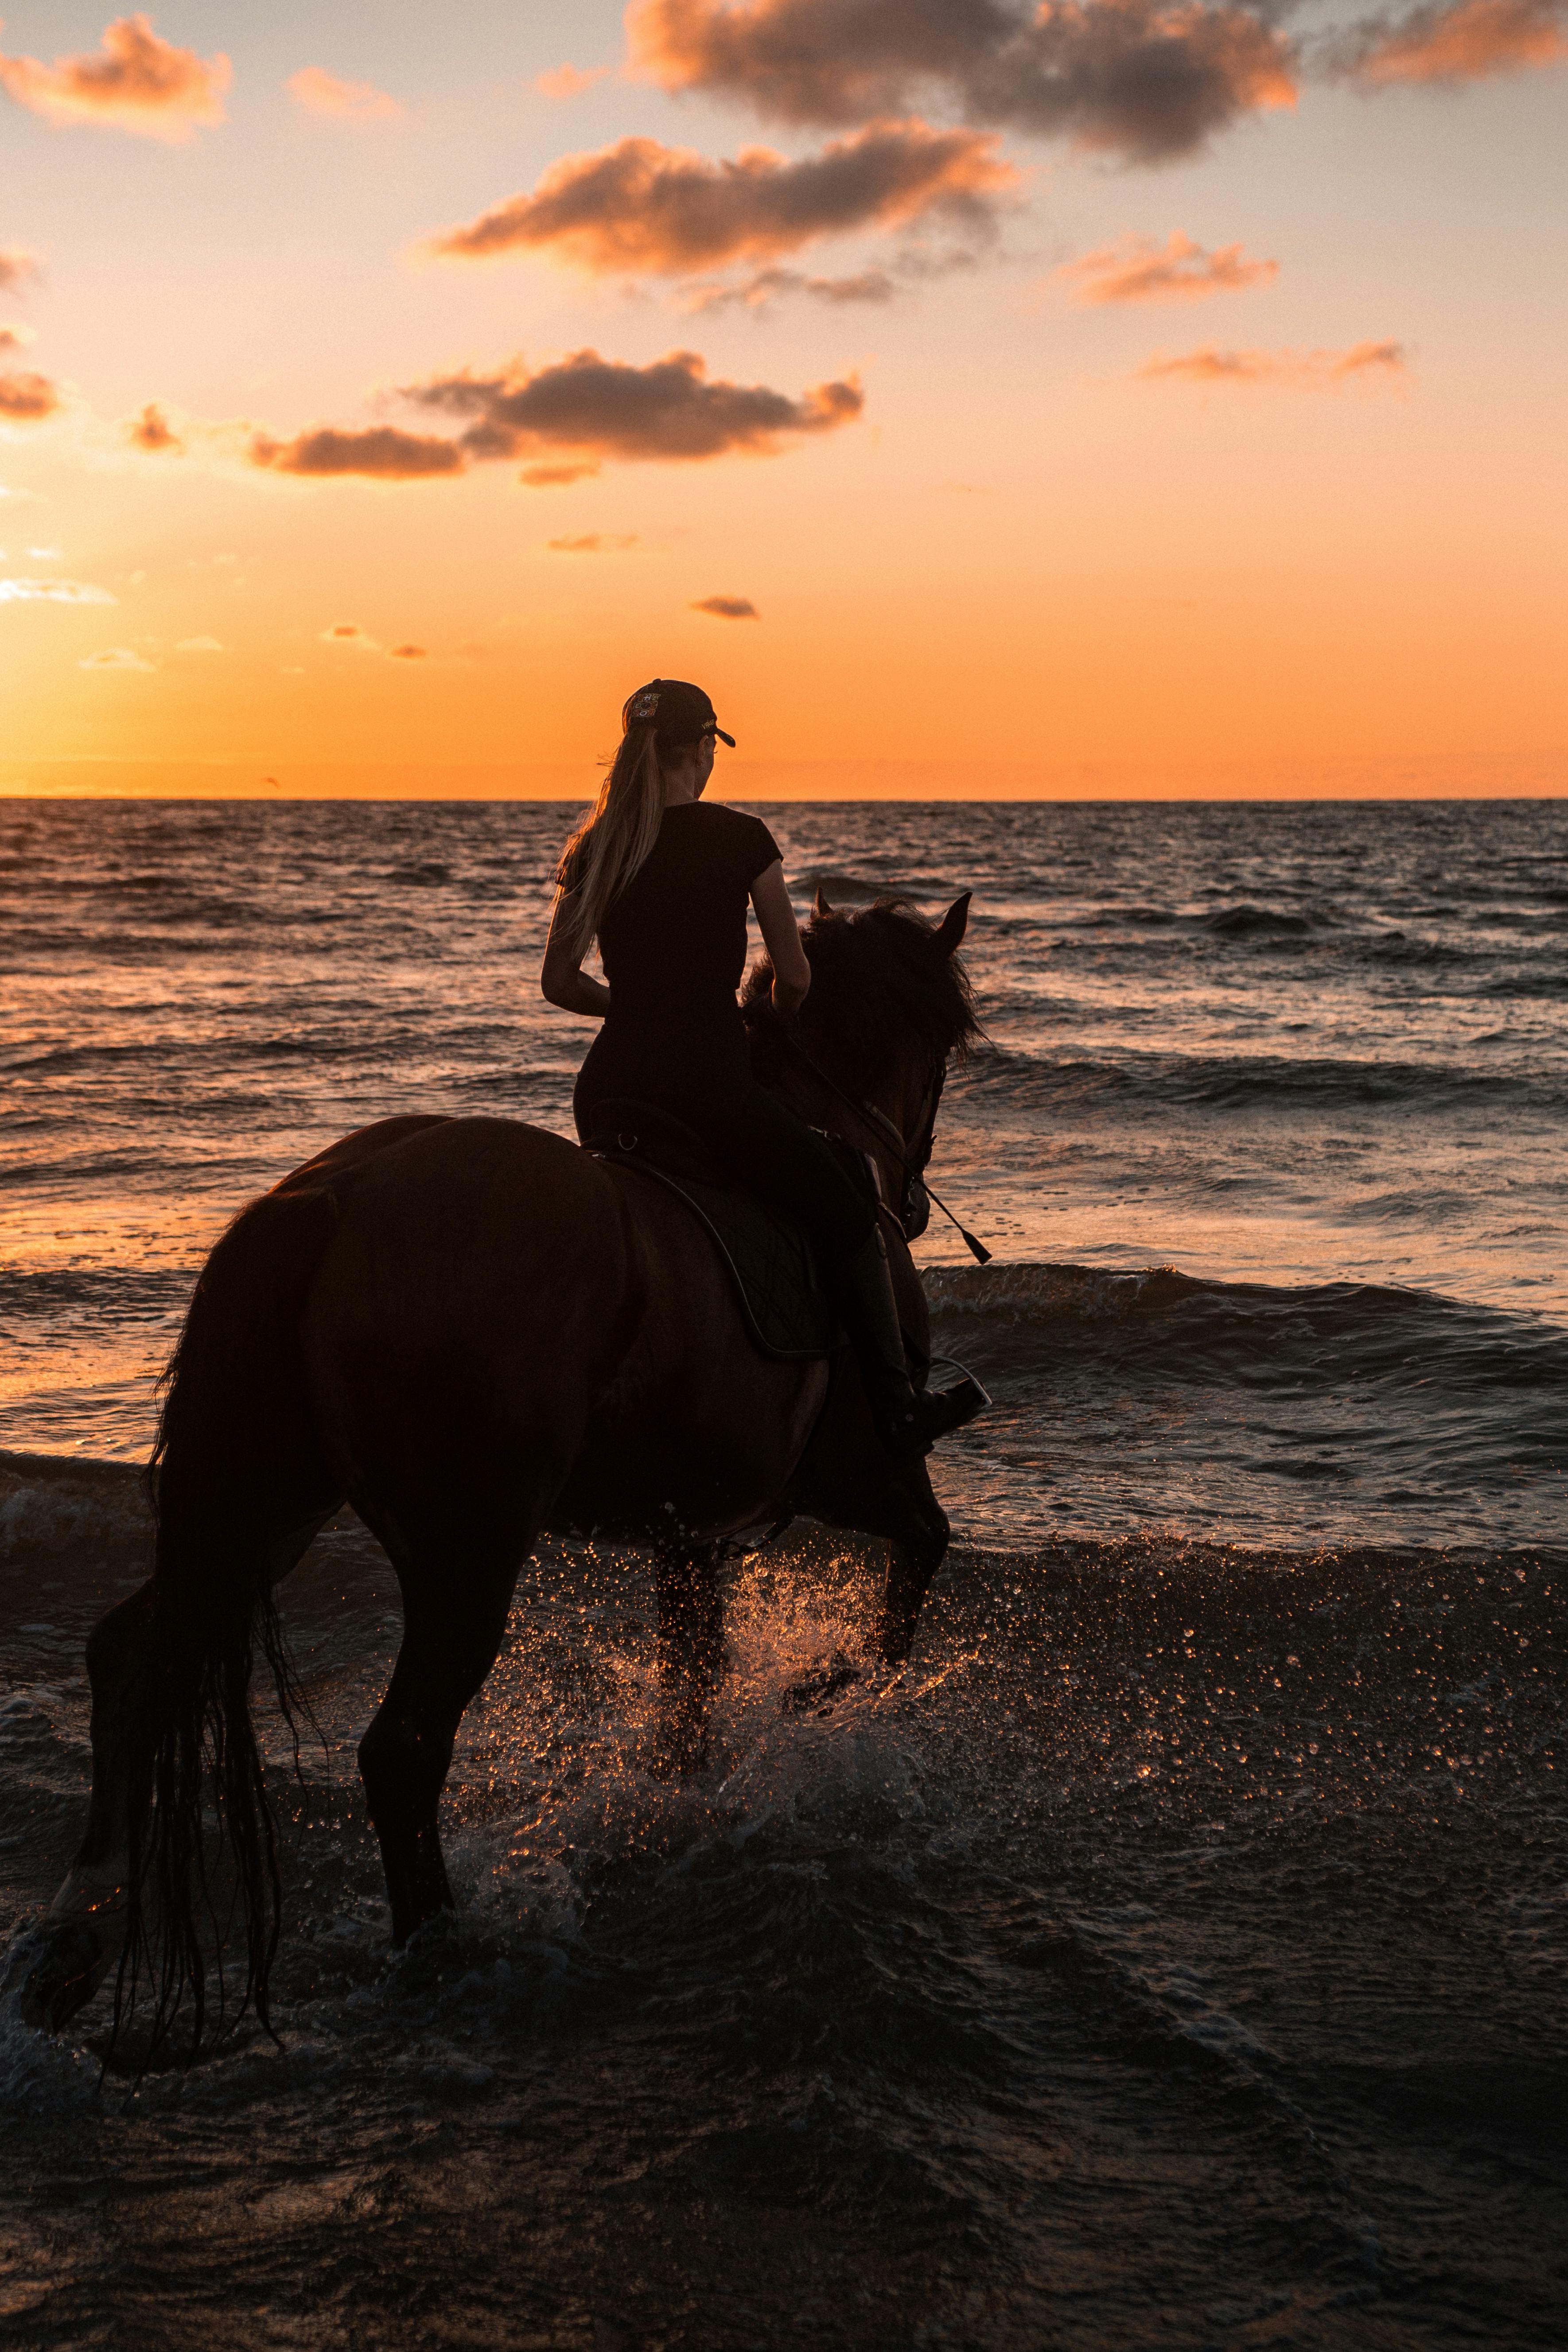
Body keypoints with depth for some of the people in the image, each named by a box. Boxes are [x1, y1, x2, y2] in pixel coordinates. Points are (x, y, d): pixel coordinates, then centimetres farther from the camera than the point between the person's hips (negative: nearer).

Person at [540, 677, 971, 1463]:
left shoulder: (594, 846, 8)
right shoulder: (739, 838, -4)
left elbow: (558, 981, 11)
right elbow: (794, 977, 1)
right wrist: (773, 1024, 23)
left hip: (609, 1085, 5)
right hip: (708, 1084, -5)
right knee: (850, 1217, 12)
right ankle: (896, 1411, 12)